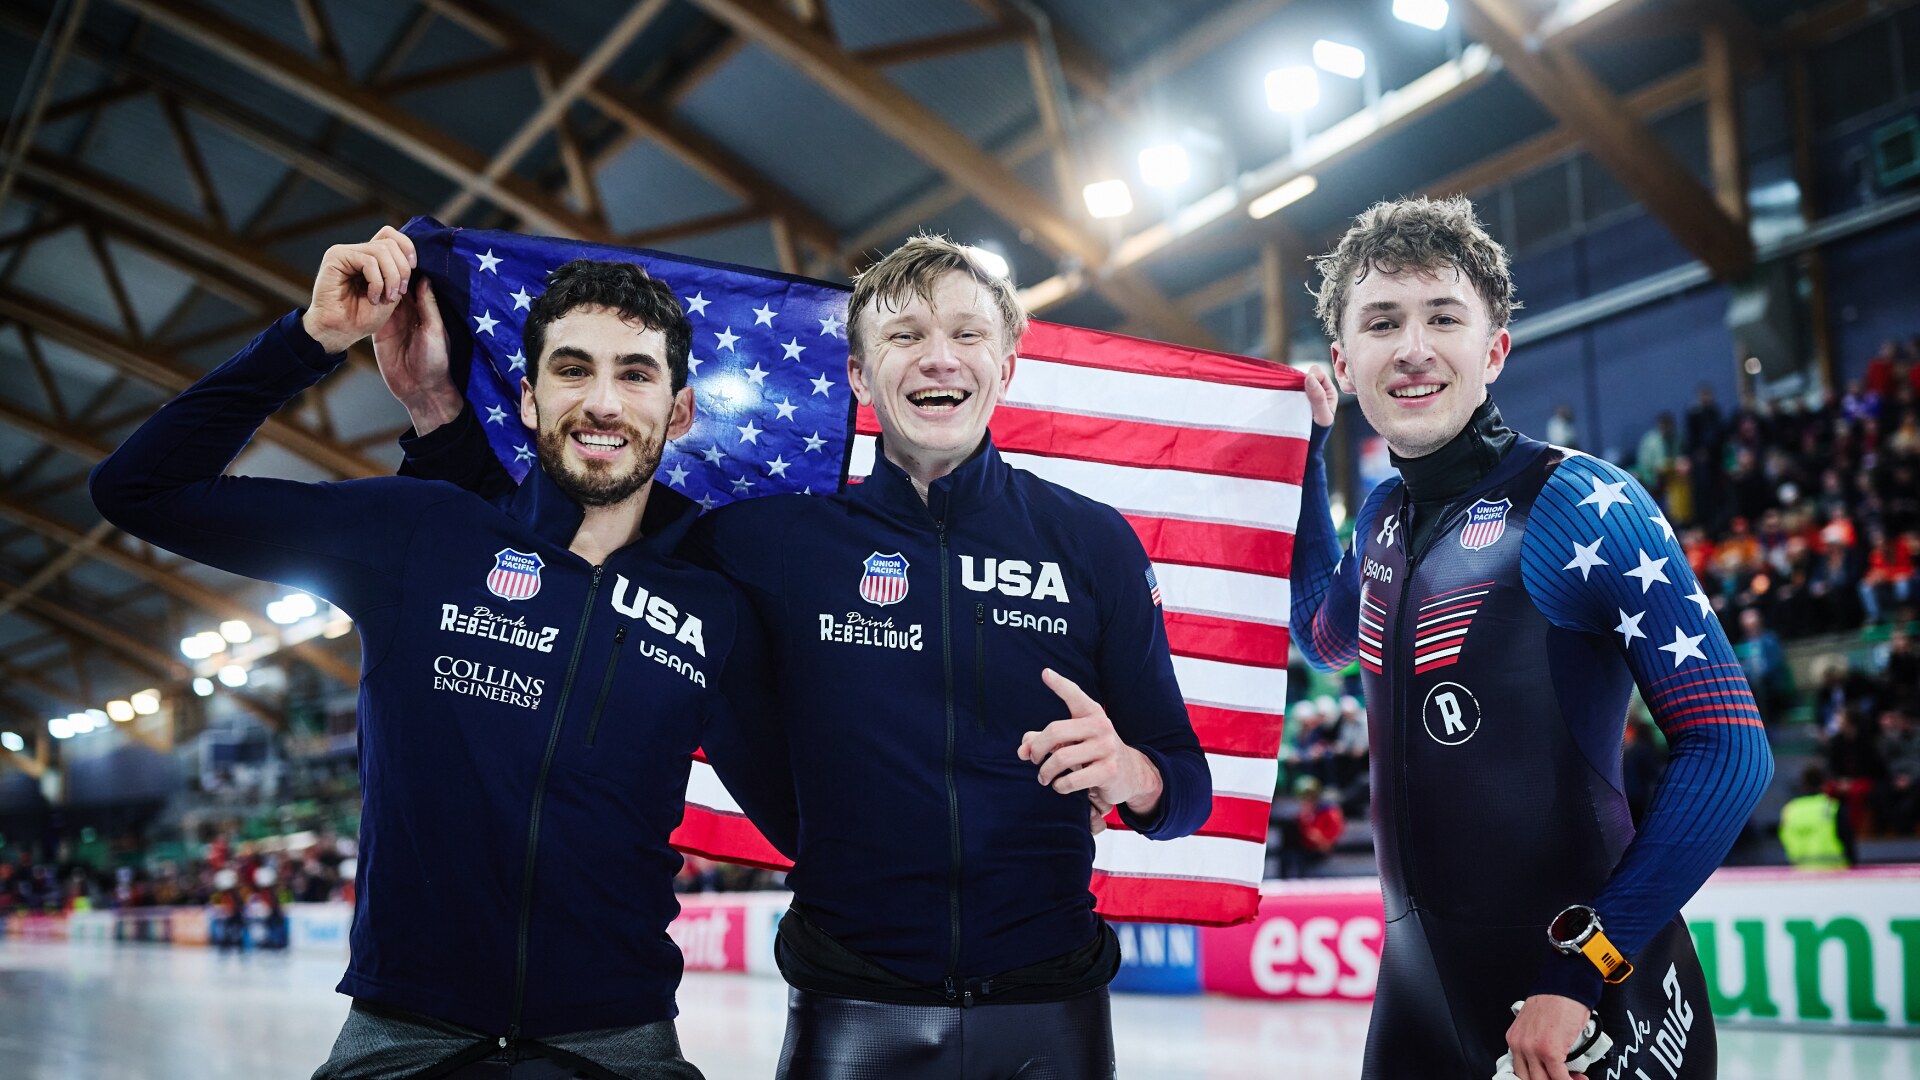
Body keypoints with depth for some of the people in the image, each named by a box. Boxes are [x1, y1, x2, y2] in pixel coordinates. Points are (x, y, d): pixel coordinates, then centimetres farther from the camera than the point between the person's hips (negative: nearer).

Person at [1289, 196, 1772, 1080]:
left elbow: (1728, 750, -18)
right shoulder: (1384, 514, 5)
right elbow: (1326, 637, 26)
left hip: (1591, 1003, -6)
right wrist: (1301, 454, 15)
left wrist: (1583, 969, -21)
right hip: (1418, 981, 6)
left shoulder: (1578, 504, -15)